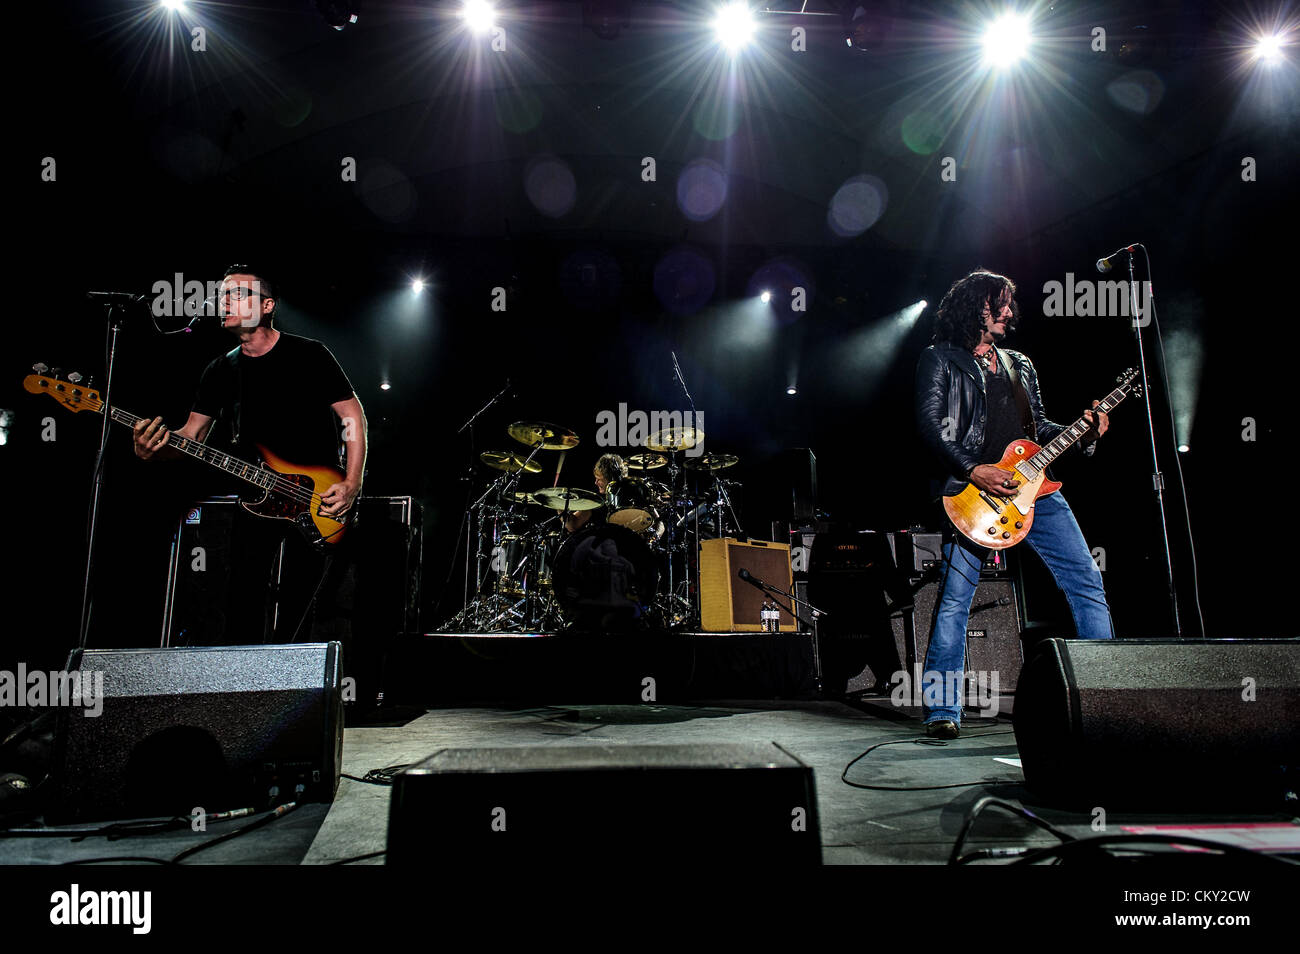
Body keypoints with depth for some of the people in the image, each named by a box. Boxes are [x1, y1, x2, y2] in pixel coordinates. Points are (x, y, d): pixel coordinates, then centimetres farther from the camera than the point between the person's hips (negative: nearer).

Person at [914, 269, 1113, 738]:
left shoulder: (1019, 364, 24)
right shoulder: (940, 360, 5)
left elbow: (1037, 427, 25)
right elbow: (930, 424, -6)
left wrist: (1082, 433, 7)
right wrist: (974, 470, -16)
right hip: (973, 490, -6)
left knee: (1087, 585, 2)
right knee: (954, 599, -8)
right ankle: (942, 710, 1)